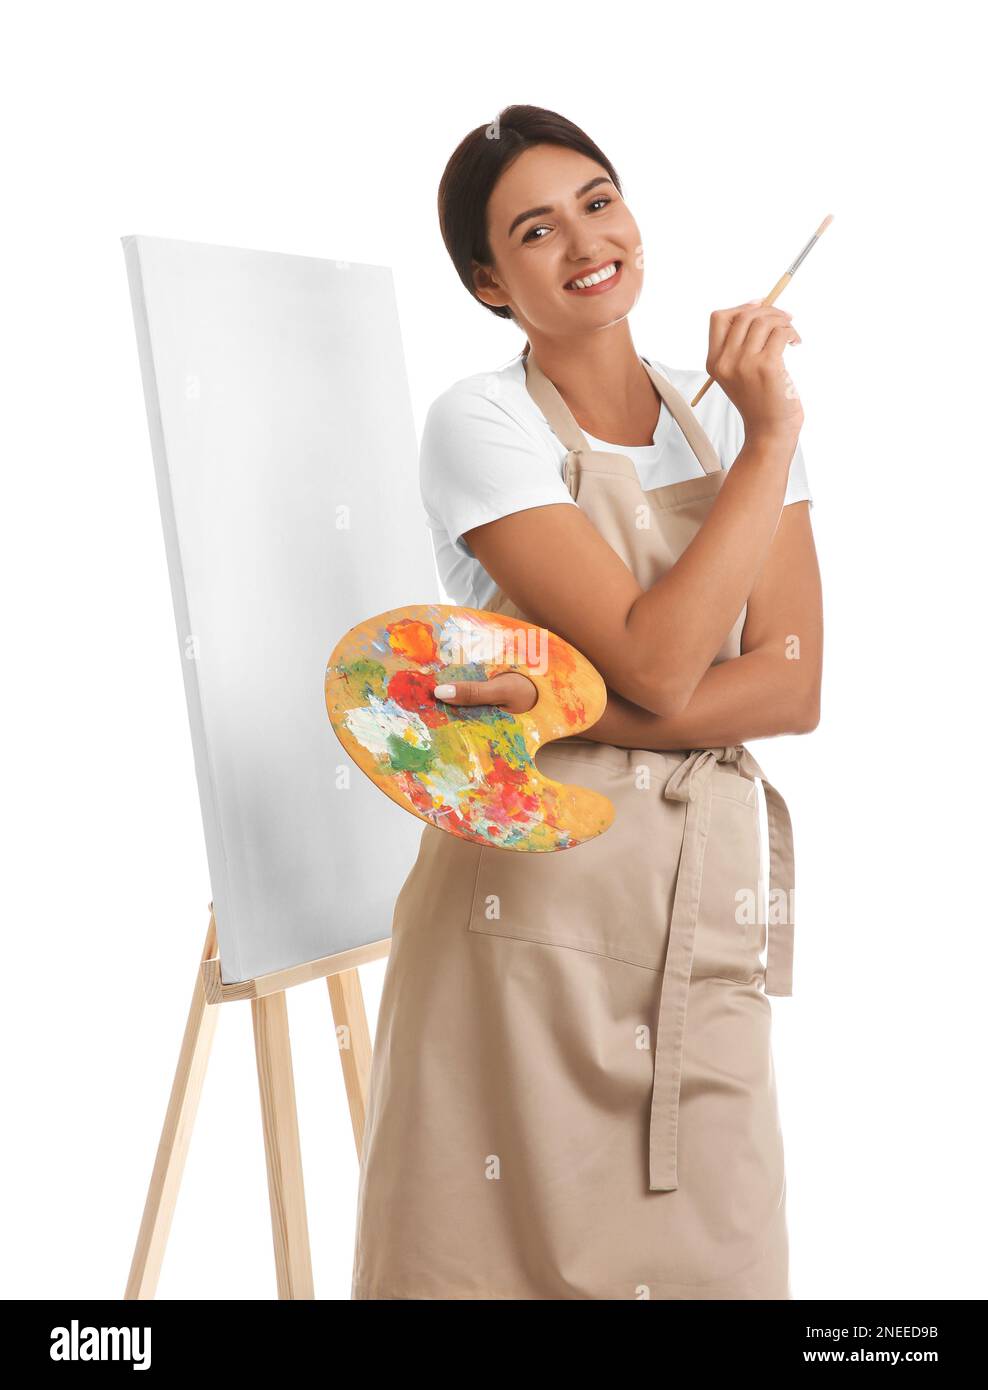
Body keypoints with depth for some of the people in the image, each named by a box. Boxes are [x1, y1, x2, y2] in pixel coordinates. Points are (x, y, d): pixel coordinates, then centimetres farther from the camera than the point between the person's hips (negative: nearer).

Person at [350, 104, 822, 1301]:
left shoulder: (731, 414, 8)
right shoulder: (479, 423, -7)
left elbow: (793, 686, -3)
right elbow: (655, 666, -18)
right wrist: (771, 436, -12)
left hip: (706, 913, 4)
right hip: (527, 900, -4)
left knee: (709, 1256, 9)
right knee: (504, 1247, 6)